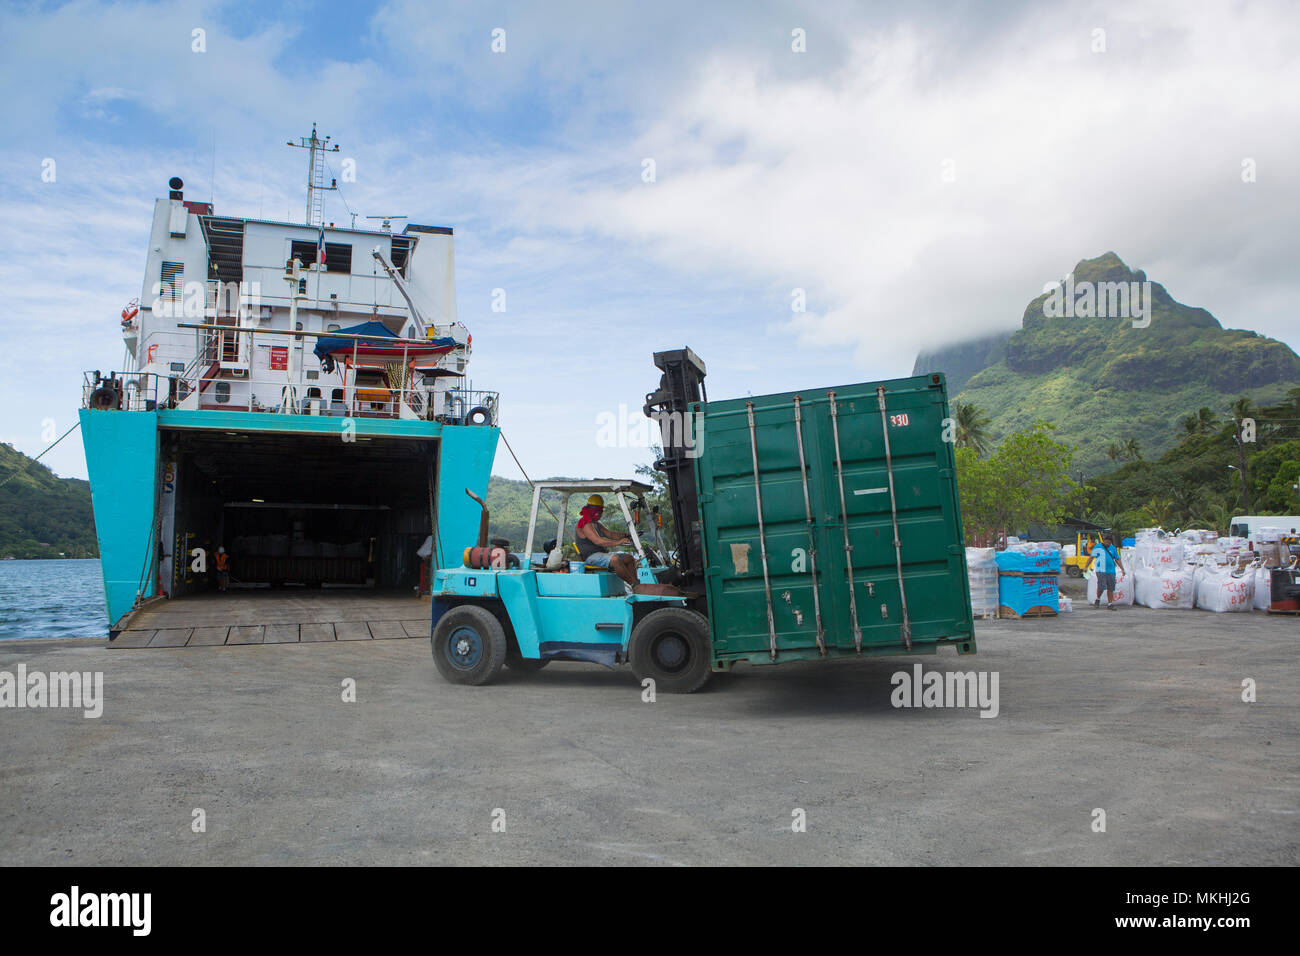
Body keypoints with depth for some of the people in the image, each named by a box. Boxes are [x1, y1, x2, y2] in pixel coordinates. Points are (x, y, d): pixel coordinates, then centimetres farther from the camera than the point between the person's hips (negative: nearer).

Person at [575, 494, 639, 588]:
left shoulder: (597, 524, 20)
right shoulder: (586, 525, -14)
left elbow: (610, 534, 15)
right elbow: (598, 541, -25)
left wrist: (625, 536, -4)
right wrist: (618, 542, -28)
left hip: (601, 554, 11)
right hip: (590, 556, -11)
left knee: (629, 558, 2)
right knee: (615, 559, -34)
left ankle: (635, 584, -10)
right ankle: (634, 585, -32)